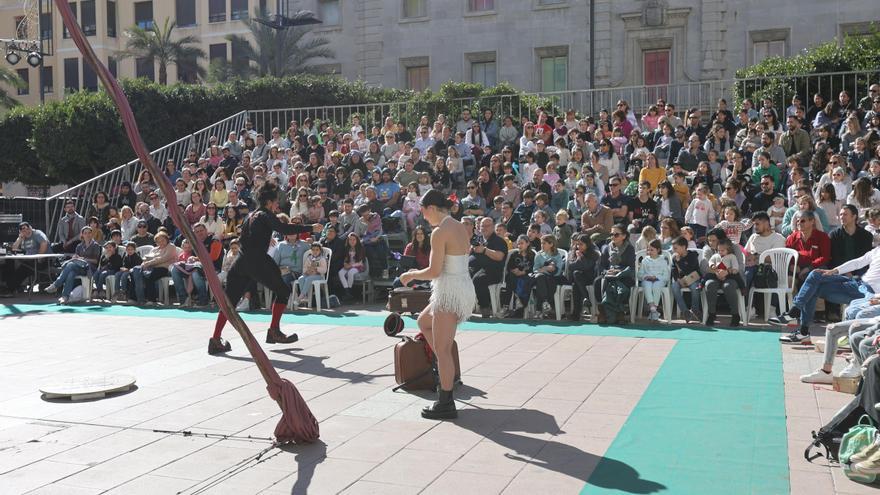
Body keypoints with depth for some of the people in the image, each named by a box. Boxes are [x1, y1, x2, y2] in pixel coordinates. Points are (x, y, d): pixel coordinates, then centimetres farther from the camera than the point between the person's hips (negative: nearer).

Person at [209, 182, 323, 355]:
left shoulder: (251, 216, 20)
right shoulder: (265, 215, -3)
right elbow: (283, 229, -19)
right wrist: (311, 228, -16)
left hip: (241, 262, 8)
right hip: (258, 262, -8)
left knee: (230, 300, 7)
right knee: (283, 291, 9)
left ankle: (215, 340, 1)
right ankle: (274, 331, 9)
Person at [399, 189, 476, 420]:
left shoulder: (440, 232, -17)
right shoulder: (460, 227, 10)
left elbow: (435, 271, -18)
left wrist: (411, 275, -1)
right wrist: (418, 273, 21)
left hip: (449, 292, -10)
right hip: (464, 287, 10)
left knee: (442, 350, -1)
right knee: (423, 322, 28)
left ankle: (445, 404, 7)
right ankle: (447, 369, 26)